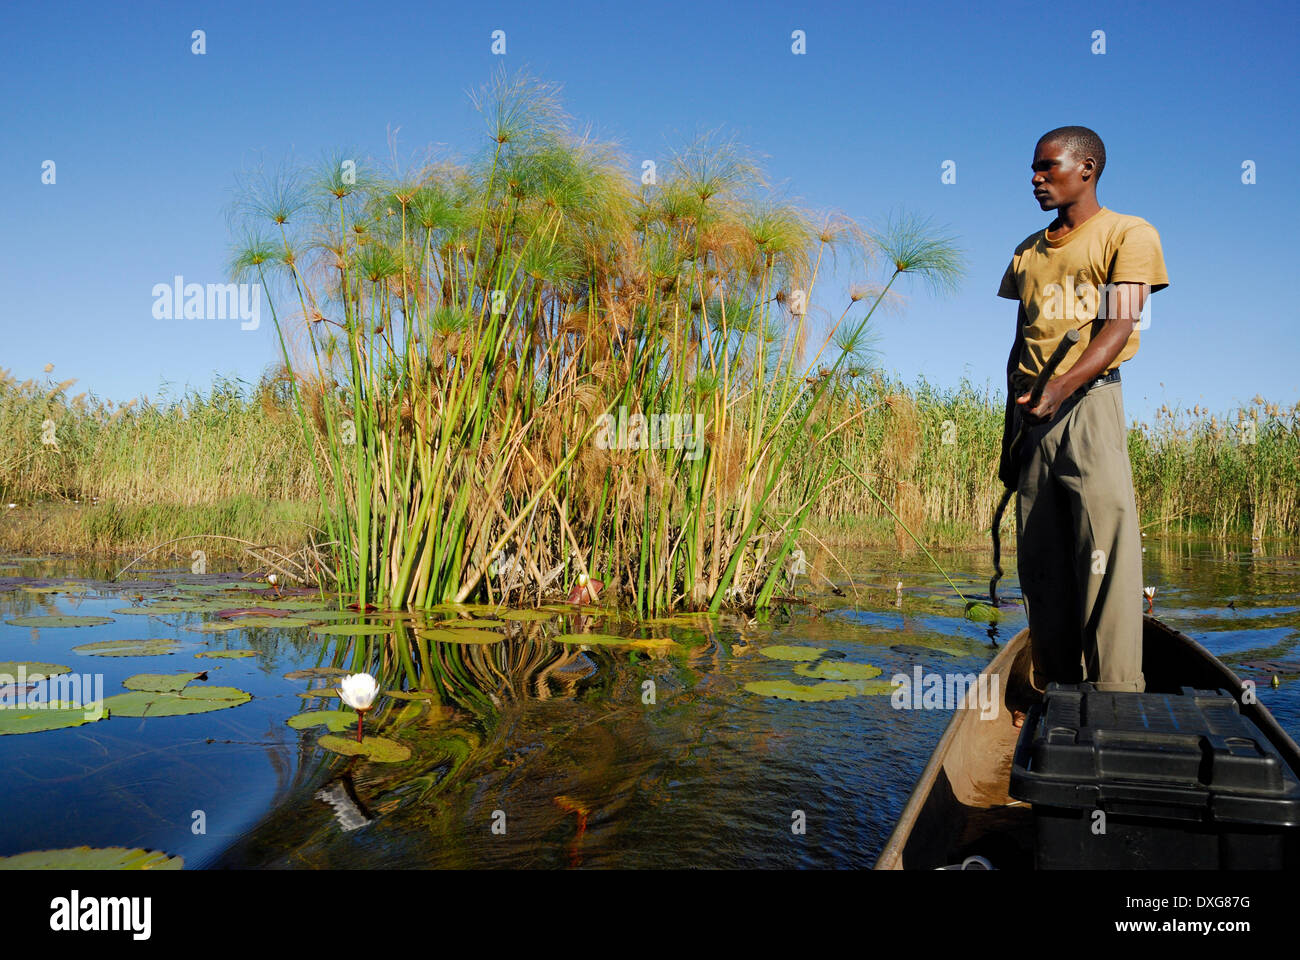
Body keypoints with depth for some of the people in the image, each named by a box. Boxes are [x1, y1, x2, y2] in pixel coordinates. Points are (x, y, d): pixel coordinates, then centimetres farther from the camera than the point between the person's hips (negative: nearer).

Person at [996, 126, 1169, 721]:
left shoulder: (1127, 234, 4)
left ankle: (1115, 698, -11)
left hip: (1088, 402, -5)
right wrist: (1010, 433, 13)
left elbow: (1118, 328, -9)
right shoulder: (1028, 252, 21)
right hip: (1032, 414, 6)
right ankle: (1054, 690, 11)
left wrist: (1061, 387, -26)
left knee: (1104, 552, -14)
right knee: (1040, 561, 4)